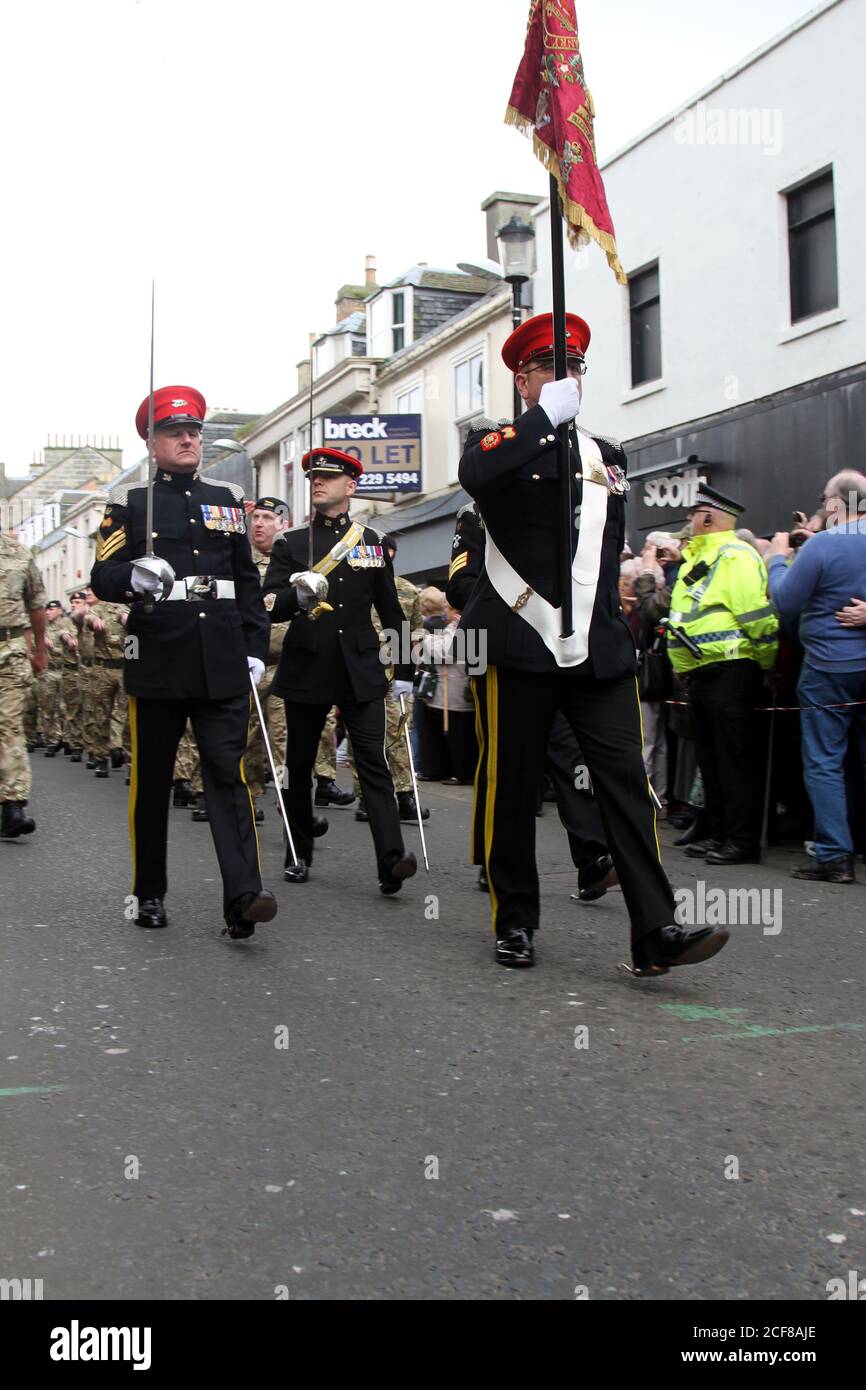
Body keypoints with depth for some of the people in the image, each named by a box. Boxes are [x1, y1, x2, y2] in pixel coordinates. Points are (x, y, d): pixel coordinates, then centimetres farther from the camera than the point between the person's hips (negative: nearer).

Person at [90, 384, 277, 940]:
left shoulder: (227, 498, 13)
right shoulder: (130, 501, 5)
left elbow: (248, 581, 15)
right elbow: (103, 577, -4)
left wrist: (255, 648, 7)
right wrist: (134, 578, -27)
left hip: (222, 665, 2)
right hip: (157, 664, -1)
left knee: (229, 775, -7)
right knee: (152, 780, 8)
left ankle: (243, 897, -12)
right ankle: (149, 893, 22)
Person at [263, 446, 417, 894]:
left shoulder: (371, 543, 9)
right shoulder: (289, 545, 4)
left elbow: (390, 610, 14)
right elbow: (268, 608, -5)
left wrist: (404, 670, 12)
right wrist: (298, 596, -28)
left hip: (360, 672, 0)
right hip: (306, 670, 0)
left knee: (373, 762, -10)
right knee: (300, 766, 9)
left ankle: (391, 861, -18)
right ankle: (300, 854, 24)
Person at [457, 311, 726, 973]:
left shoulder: (608, 455, 20)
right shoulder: (501, 442, 4)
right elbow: (476, 477, -21)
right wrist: (548, 415, -19)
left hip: (599, 650, 4)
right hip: (519, 645, -3)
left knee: (627, 780, -6)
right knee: (511, 787, 4)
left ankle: (657, 930, -8)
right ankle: (515, 922, 18)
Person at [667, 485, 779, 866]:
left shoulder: (735, 556, -12)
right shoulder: (696, 557, 19)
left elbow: (758, 618, -18)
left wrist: (765, 665, -11)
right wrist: (682, 668, 21)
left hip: (730, 672, -10)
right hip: (700, 674, 10)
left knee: (736, 757, -5)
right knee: (710, 756, 13)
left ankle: (743, 840, 0)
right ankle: (718, 832, 22)